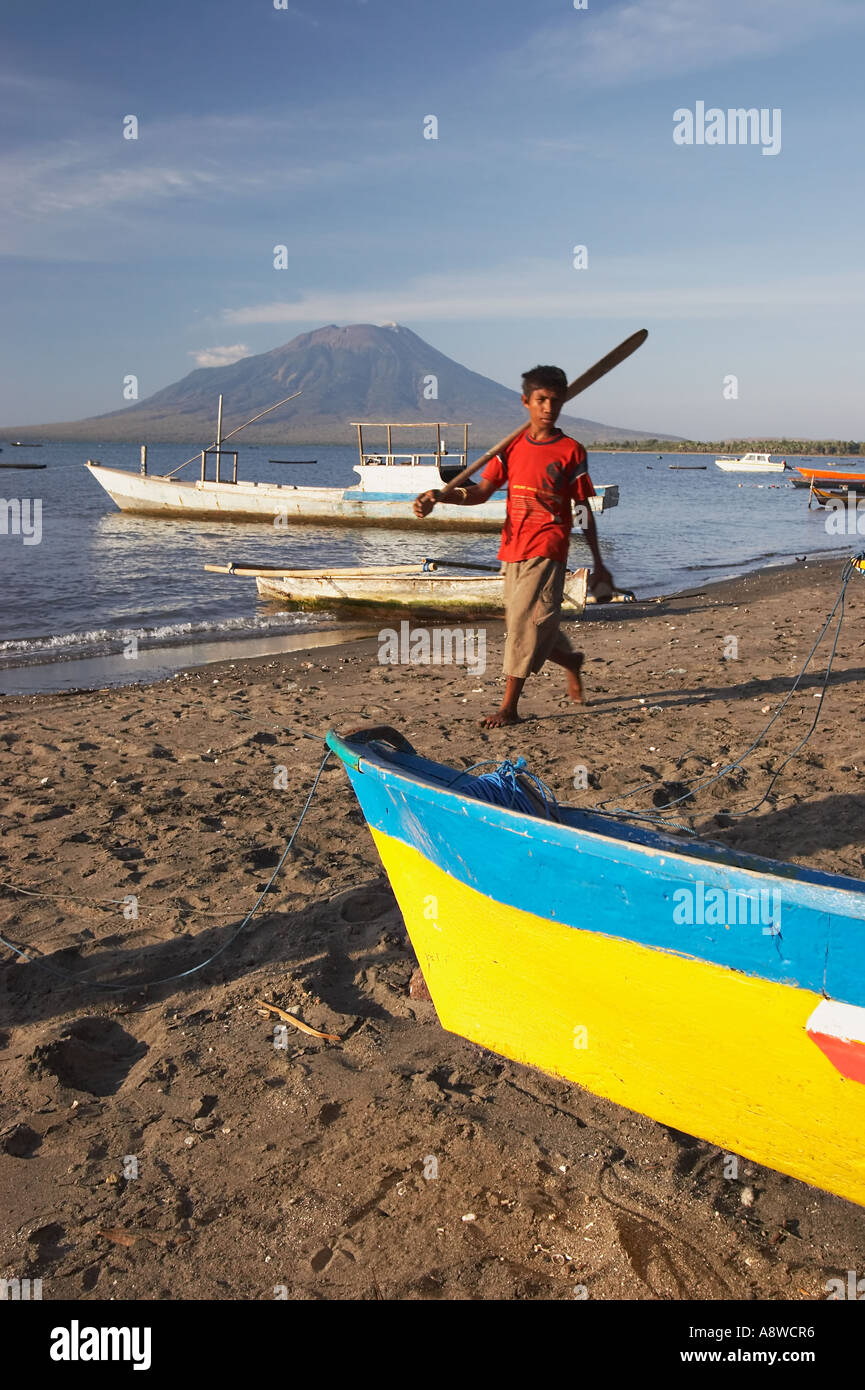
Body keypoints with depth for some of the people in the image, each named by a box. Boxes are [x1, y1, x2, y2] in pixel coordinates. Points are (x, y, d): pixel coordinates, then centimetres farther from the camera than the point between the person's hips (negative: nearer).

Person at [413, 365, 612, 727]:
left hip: (546, 550, -5)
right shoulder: (512, 447, 9)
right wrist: (439, 496, -15)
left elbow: (584, 510, 2)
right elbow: (481, 492, 2)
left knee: (526, 621, -11)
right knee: (525, 624, 13)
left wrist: (598, 562, 4)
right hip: (512, 549, 5)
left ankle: (509, 707, -5)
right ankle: (571, 660, 42)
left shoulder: (570, 451, -1)